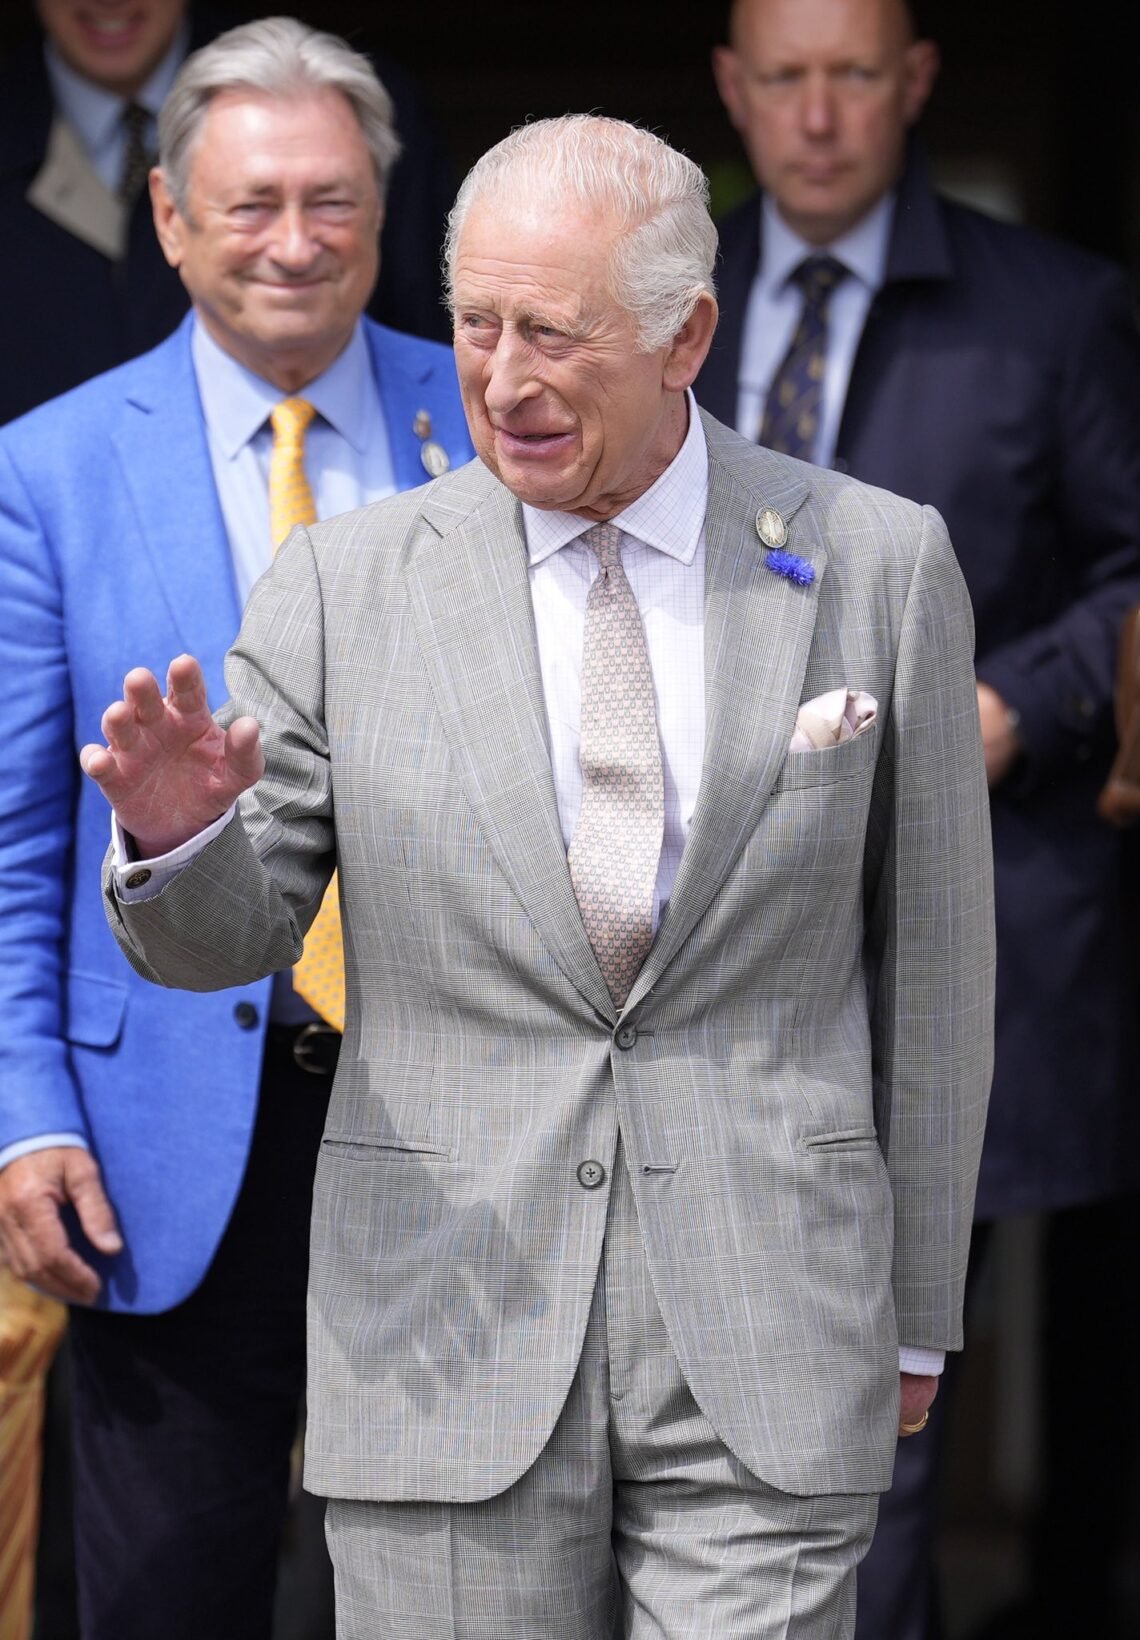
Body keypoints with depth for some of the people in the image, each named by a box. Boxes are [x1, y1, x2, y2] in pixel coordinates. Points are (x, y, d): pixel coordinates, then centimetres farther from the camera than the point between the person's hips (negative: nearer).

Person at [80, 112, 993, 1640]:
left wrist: (915, 1312, 10)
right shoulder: (347, 584, 1)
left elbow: (930, 953, 7)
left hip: (761, 1343, 0)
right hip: (450, 1334, 1)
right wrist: (173, 830, -21)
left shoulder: (880, 566, 1)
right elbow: (221, 937, 2)